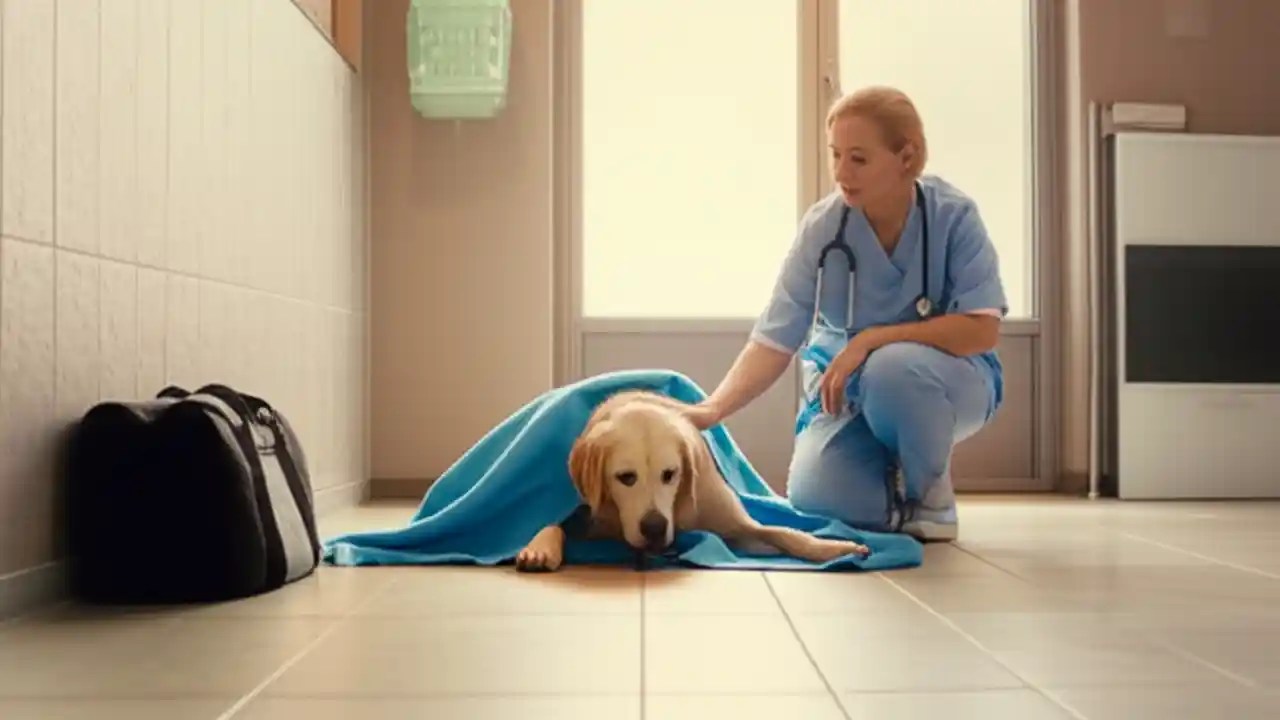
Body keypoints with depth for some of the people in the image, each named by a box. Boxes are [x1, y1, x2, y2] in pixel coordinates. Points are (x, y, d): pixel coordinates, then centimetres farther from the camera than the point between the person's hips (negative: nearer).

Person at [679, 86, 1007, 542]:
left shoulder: (953, 215, -18)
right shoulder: (821, 226, -15)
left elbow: (982, 329, -24)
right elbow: (773, 342, -16)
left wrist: (871, 340, -31)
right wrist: (712, 409, -32)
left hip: (945, 382, -2)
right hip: (847, 389, 2)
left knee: (892, 369, -37)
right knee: (816, 499, -23)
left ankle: (931, 495, -7)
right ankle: (900, 493, 13)